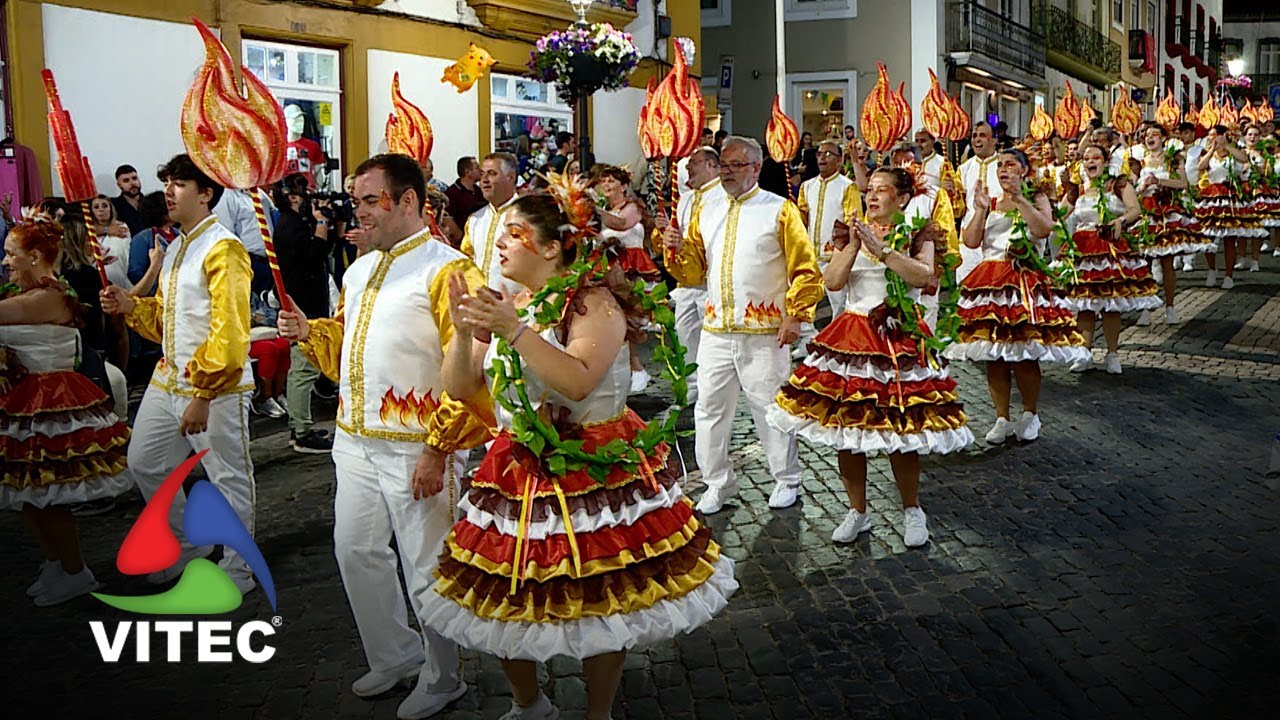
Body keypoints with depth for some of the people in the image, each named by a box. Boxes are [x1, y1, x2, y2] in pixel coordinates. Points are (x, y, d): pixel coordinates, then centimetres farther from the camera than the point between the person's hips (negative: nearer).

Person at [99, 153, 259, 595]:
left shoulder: (223, 249, -14)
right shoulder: (175, 249, 15)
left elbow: (230, 332, -21)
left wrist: (203, 395, -23)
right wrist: (131, 307, 2)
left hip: (216, 389, -10)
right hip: (167, 381, 10)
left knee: (229, 479, 1)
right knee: (145, 464, 19)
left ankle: (238, 571, 16)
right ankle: (188, 549, 35)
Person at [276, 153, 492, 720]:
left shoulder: (445, 270, -13)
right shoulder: (359, 272, 14)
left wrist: (438, 450, -19)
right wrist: (310, 333, 3)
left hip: (414, 449, -8)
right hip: (355, 442, 8)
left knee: (426, 567, 3)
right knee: (356, 552, 16)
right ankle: (393, 657, 37)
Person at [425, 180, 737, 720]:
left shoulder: (593, 304, -10)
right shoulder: (503, 308, 10)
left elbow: (578, 381, -27)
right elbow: (459, 387, 5)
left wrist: (514, 330, -28)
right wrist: (465, 331, -10)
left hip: (594, 473, -6)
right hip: (518, 475, 6)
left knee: (599, 608, 2)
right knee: (502, 602, 10)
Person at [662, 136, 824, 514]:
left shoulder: (780, 210, 0)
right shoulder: (706, 211, 13)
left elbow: (805, 270, -3)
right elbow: (694, 271, 11)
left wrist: (795, 316, -10)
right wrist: (677, 249, -8)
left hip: (765, 333, -4)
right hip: (716, 331, 5)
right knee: (710, 409, 8)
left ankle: (787, 480, 22)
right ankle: (717, 484, 22)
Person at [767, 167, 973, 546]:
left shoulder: (917, 233, 5)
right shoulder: (854, 233, 13)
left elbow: (923, 275, -16)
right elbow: (832, 281, -1)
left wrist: (882, 248, -19)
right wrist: (854, 245, -12)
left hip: (900, 340, -3)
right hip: (852, 337, 3)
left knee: (900, 431, -3)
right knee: (845, 428, 2)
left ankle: (912, 511, 19)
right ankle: (857, 511, 19)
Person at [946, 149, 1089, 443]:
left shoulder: (1036, 198, 9)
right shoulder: (990, 204, 18)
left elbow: (1044, 229, -14)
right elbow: (971, 240, 3)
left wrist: (1019, 198, -13)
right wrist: (981, 208, -4)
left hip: (1026, 282, -3)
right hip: (990, 283, 3)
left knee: (1024, 354, -8)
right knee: (993, 354, 0)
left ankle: (1030, 414, 12)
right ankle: (1002, 419, 10)